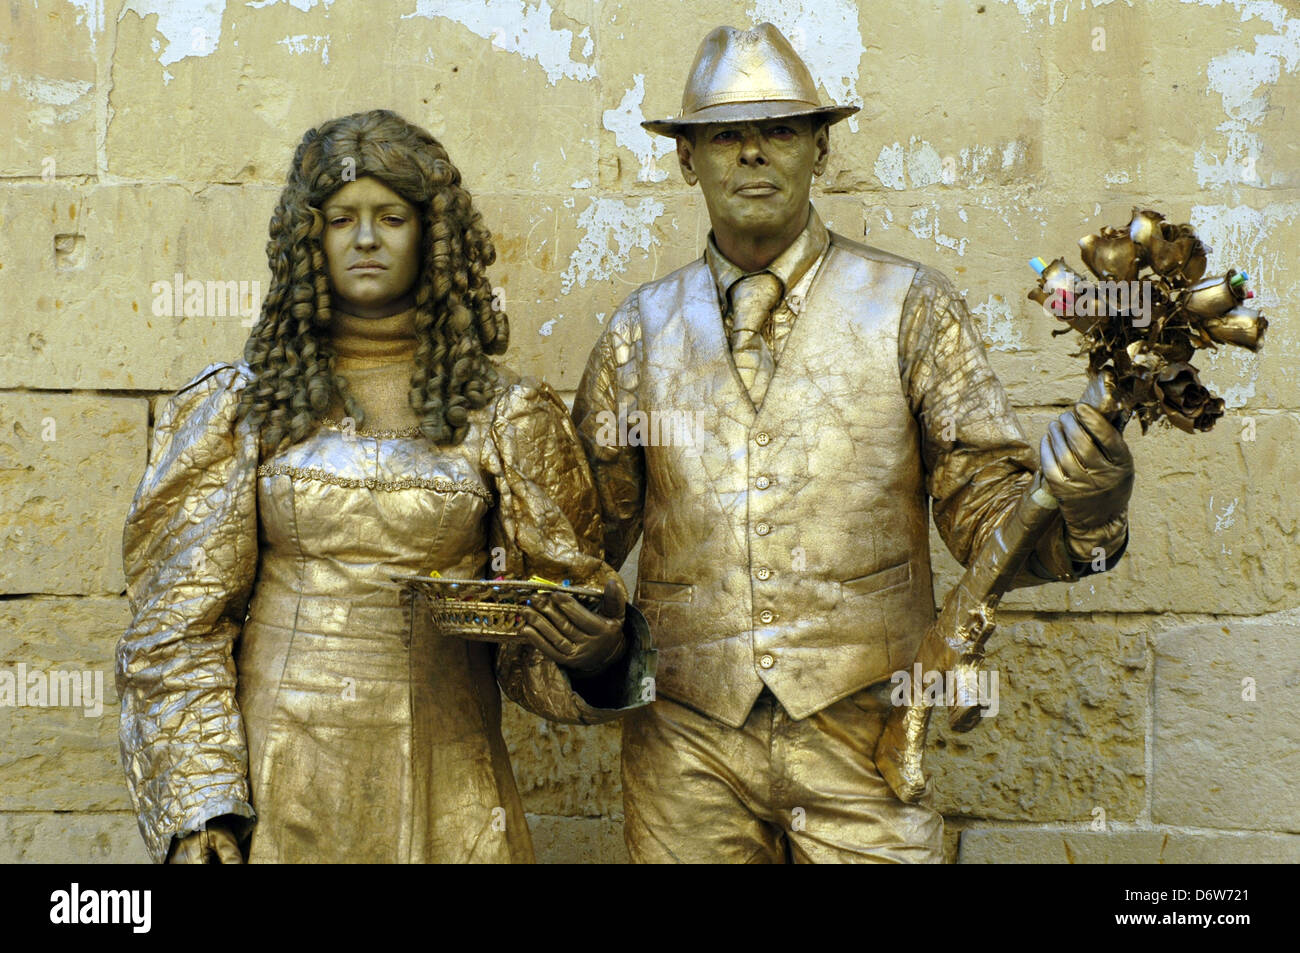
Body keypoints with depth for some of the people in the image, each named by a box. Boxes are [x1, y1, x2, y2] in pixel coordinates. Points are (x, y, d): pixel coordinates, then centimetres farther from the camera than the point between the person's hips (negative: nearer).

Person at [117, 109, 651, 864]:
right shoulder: (239, 407, 3)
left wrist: (595, 650, -18)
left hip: (443, 782, 1)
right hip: (281, 774, 0)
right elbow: (180, 623, 1)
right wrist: (198, 811, -7)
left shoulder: (506, 415, 4)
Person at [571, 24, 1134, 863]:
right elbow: (587, 529, 12)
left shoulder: (909, 307, 2)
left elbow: (988, 510, 0)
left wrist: (1081, 507, -20)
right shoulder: (642, 329, 8)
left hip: (862, 732, -1)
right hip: (688, 743, 2)